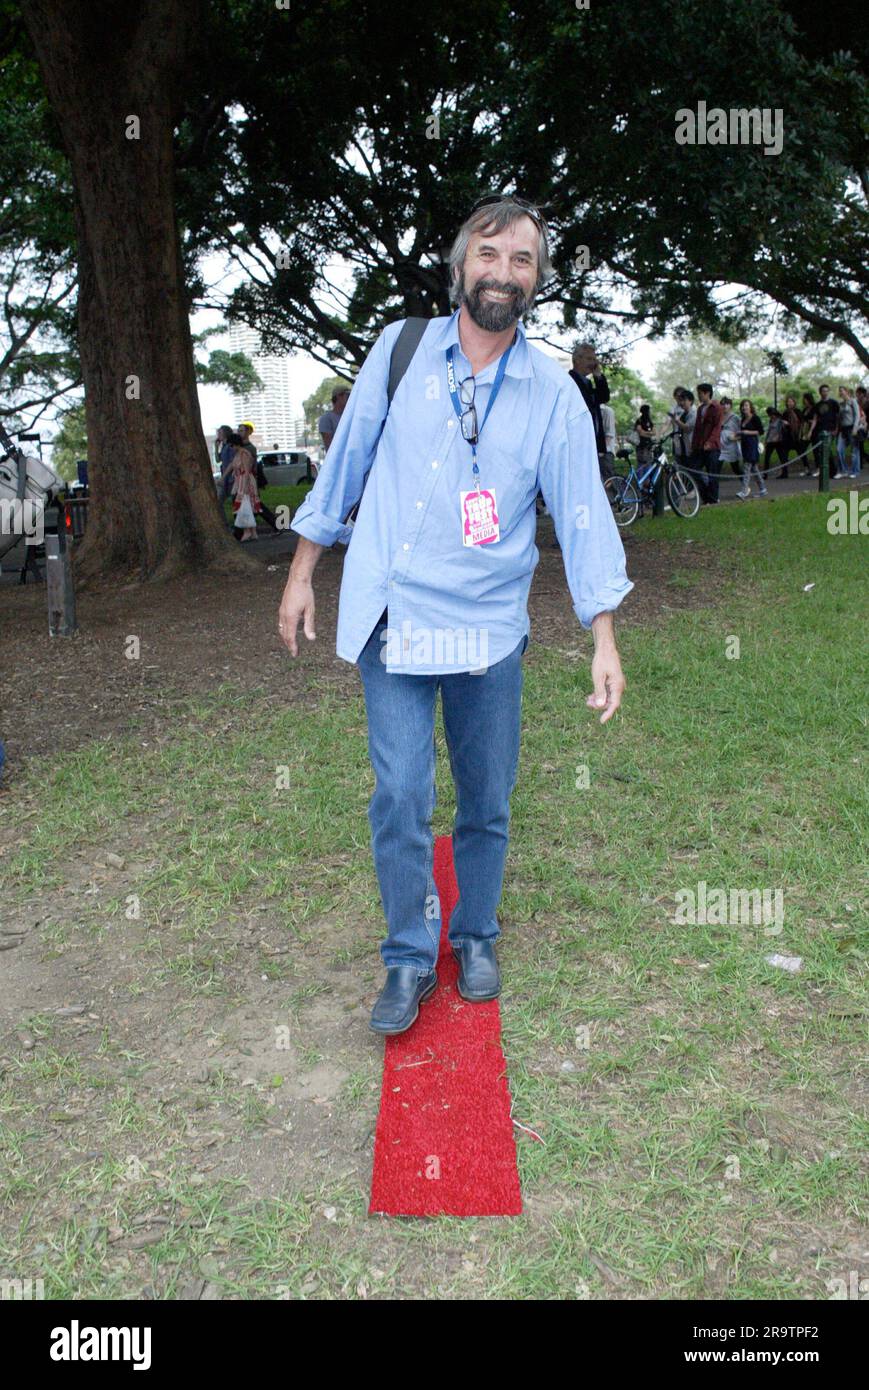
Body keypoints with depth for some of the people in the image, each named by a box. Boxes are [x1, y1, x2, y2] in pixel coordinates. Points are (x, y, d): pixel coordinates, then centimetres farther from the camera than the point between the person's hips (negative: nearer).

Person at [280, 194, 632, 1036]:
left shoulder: (553, 394, 1)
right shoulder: (401, 350, 1)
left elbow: (582, 514, 0)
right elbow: (347, 460, 8)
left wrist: (604, 642, -6)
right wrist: (302, 573, 9)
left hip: (490, 630, 1)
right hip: (393, 619, 0)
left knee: (487, 803, 10)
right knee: (399, 797, -5)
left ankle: (476, 939, 33)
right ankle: (410, 958, 16)